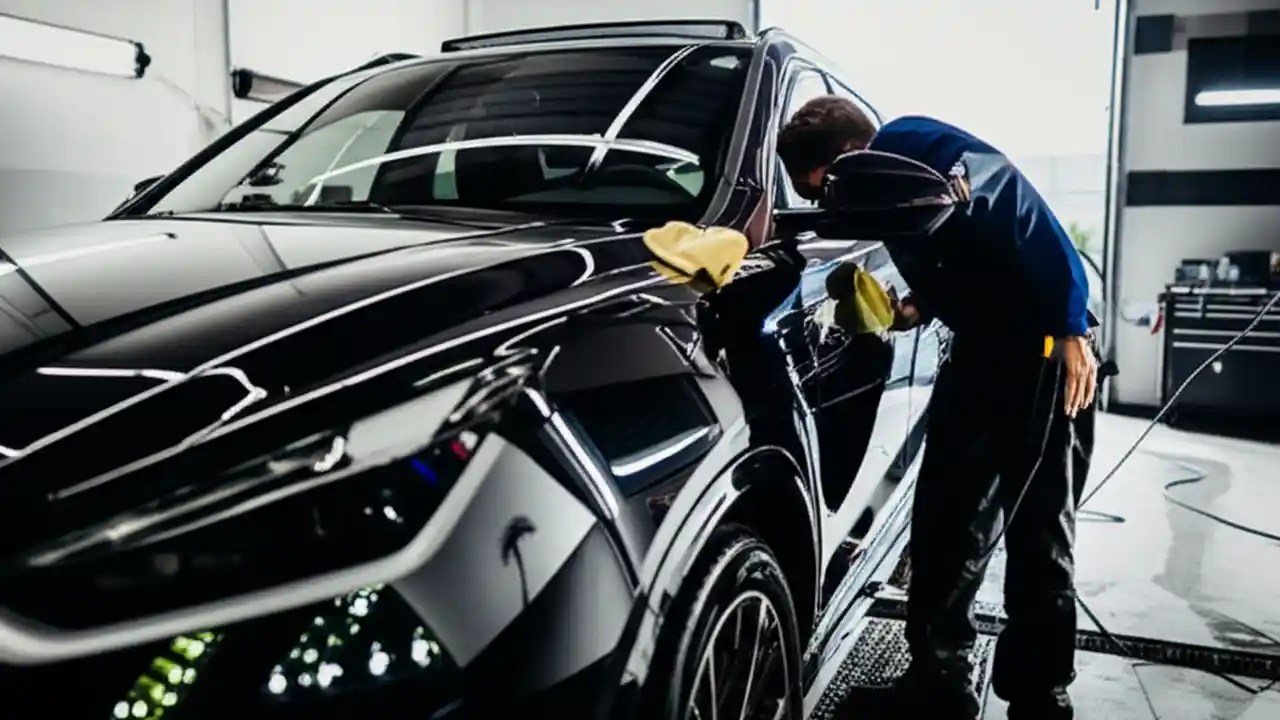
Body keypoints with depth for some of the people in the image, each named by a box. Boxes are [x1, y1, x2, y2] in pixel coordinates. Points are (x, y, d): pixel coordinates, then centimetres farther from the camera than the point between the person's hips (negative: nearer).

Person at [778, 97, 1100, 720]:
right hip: (978, 347, 9)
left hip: (1046, 348, -9)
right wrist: (918, 309, 6)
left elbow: (1034, 229, -22)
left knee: (1039, 533, 0)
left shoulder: (927, 149, -17)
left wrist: (1071, 330, -24)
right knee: (944, 517, 9)